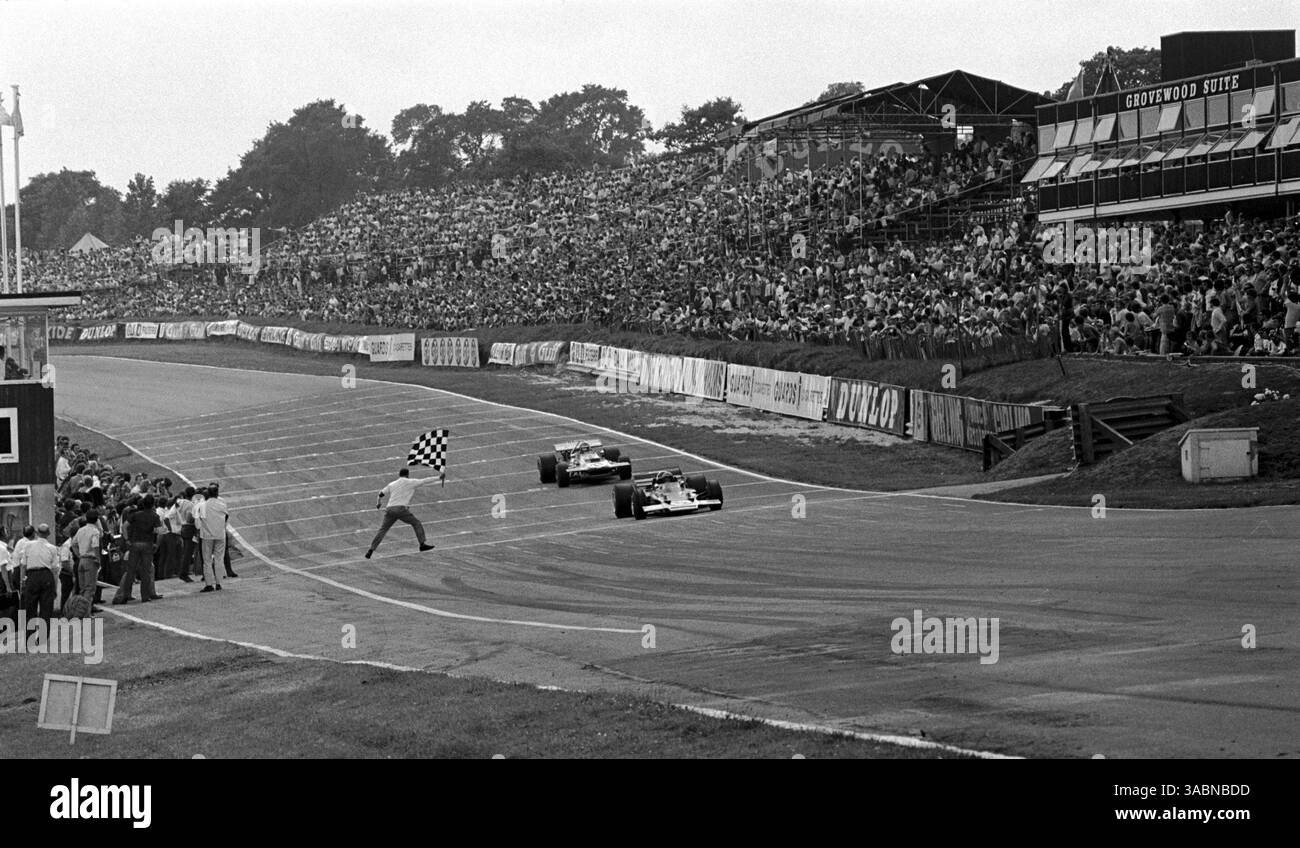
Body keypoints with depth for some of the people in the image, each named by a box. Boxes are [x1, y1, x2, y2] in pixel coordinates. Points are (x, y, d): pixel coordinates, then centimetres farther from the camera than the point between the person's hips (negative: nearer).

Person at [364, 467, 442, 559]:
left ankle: (371, 550, -2)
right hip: (401, 509, -4)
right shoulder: (409, 482, 8)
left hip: (390, 510, 4)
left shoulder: (391, 484, 19)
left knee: (382, 530, 6)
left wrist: (379, 503, 40)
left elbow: (381, 494, 20)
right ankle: (422, 544, 5)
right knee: (416, 523, 13)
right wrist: (438, 478, 14)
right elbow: (424, 481, 8)